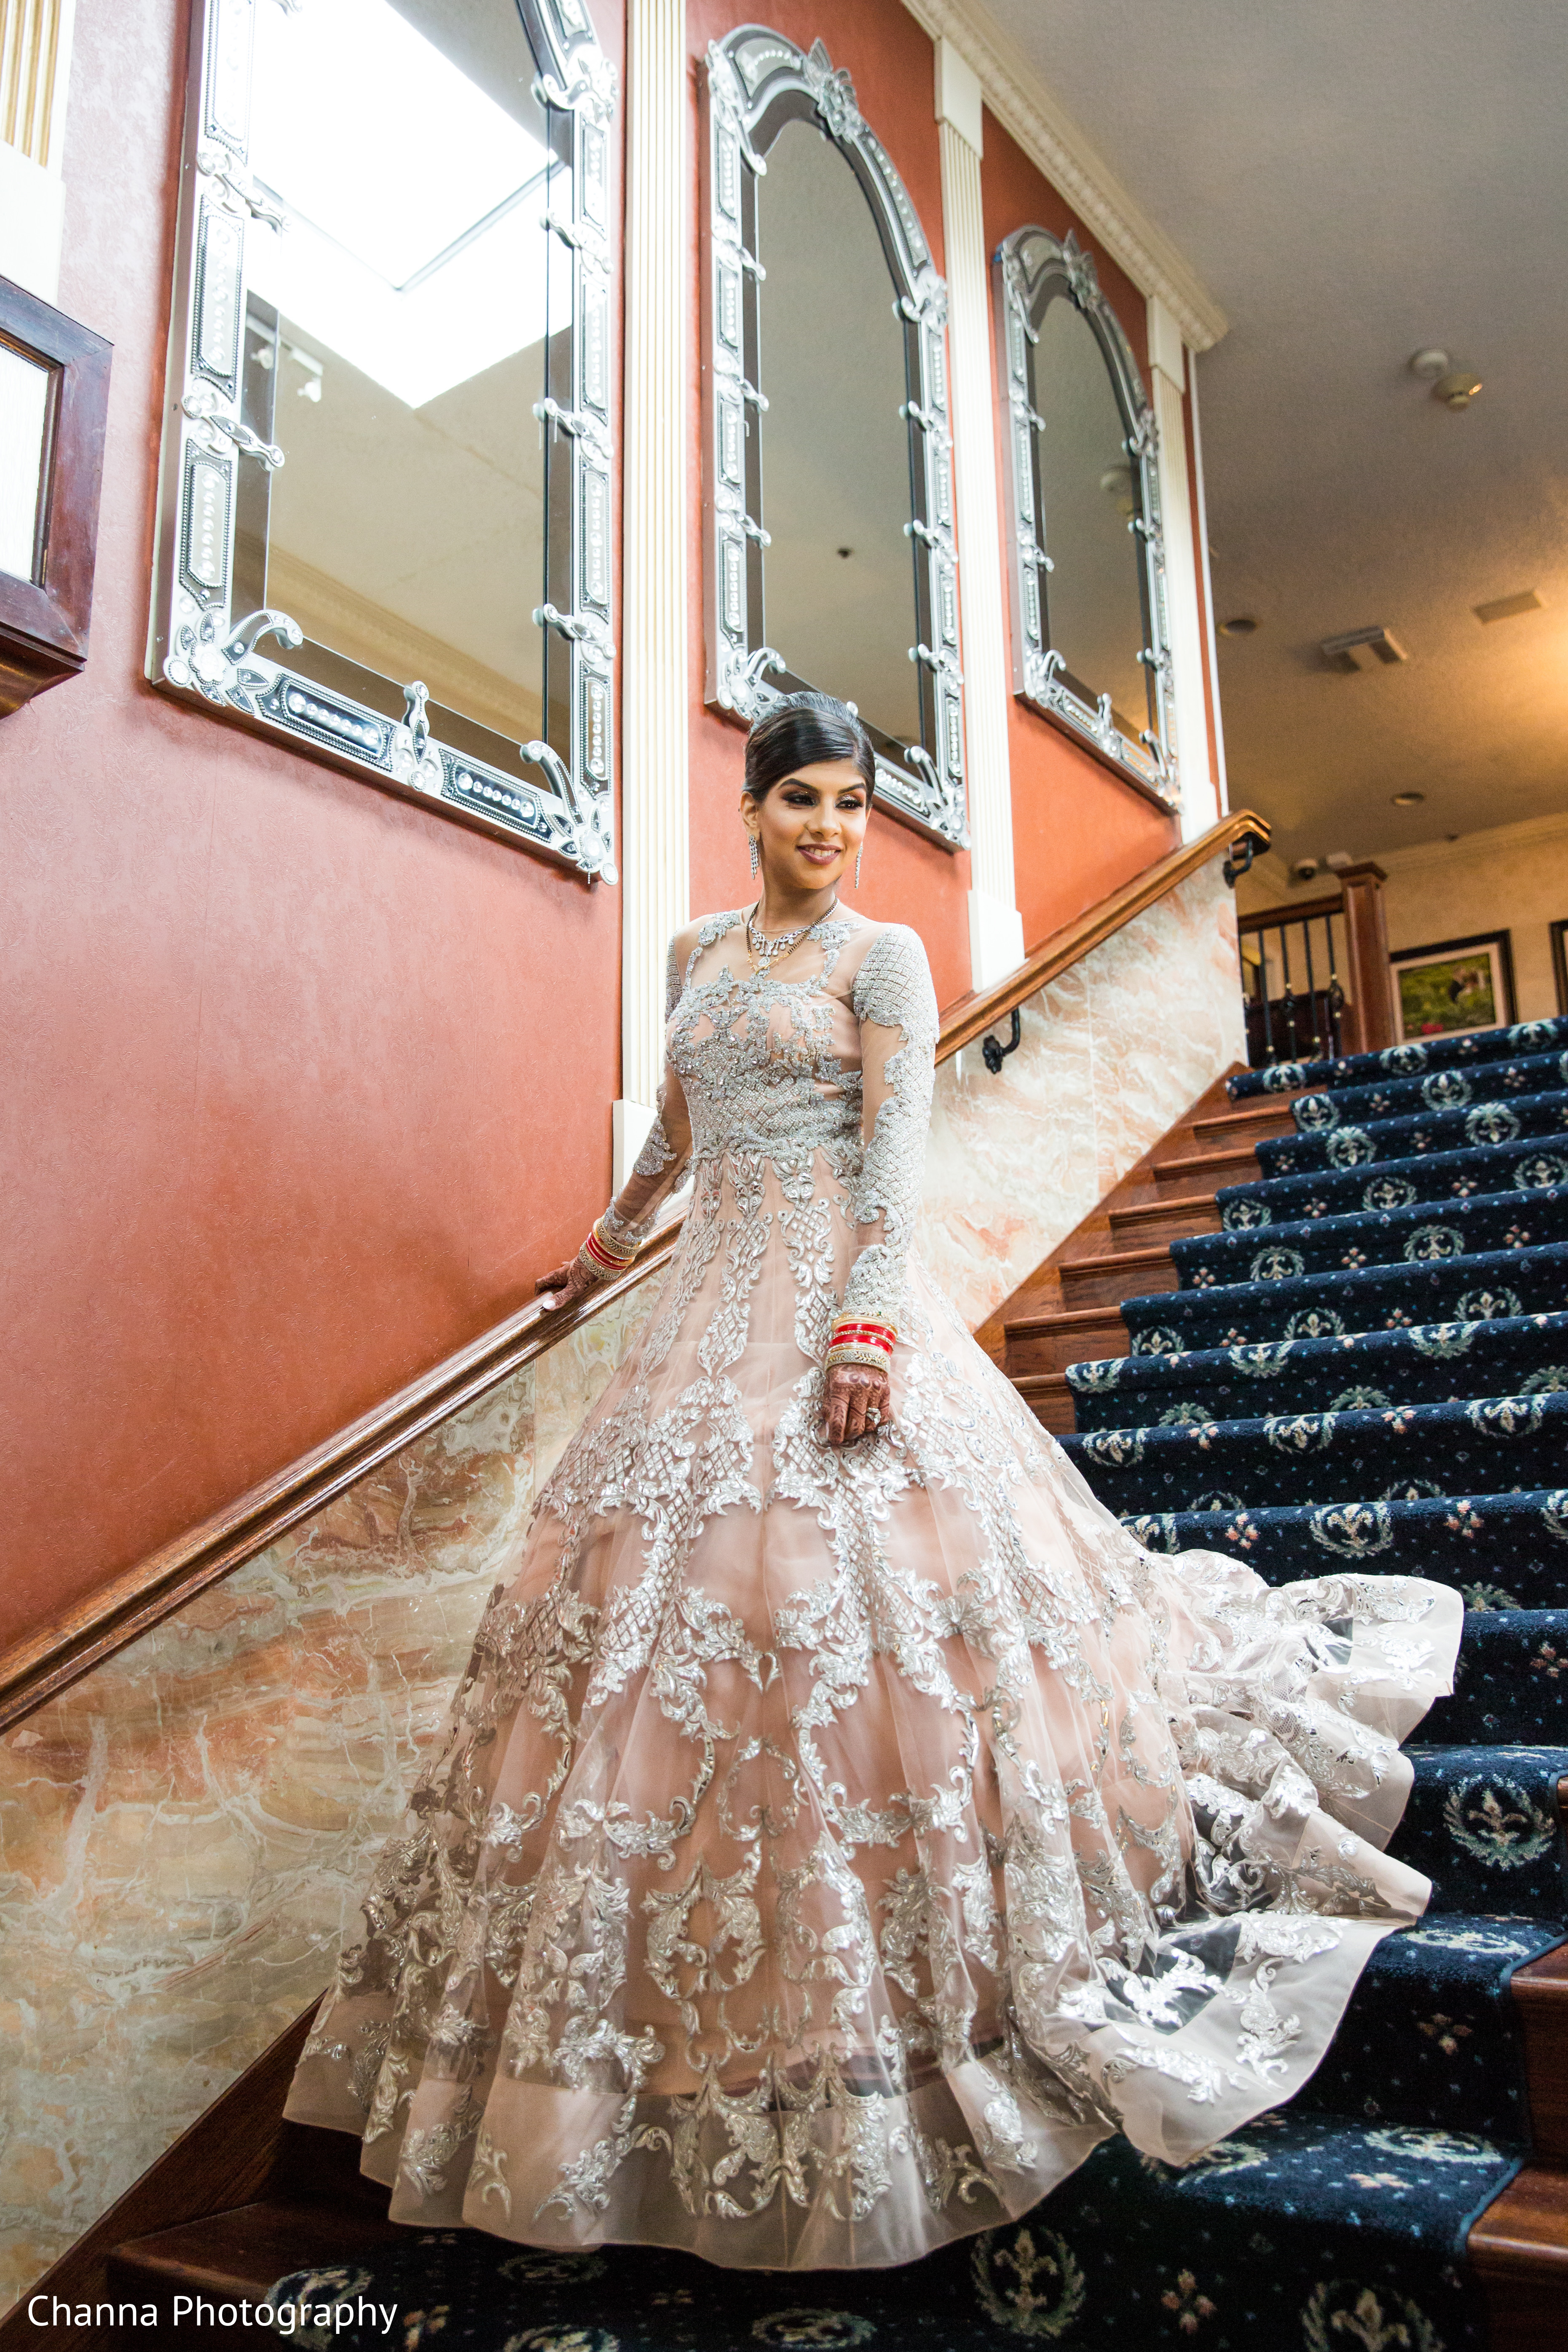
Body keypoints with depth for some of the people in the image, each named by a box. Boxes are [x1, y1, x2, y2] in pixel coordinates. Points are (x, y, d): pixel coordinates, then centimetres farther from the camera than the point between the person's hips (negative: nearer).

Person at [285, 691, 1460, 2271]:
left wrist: (867, 1327, -23)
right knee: (665, 1620, 7)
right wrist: (615, 1237, 39)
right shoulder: (697, 951, 16)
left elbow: (895, 1150, -11)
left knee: (846, 1626, -6)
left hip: (832, 1298, -6)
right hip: (713, 1306, 6)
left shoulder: (881, 956, -1)